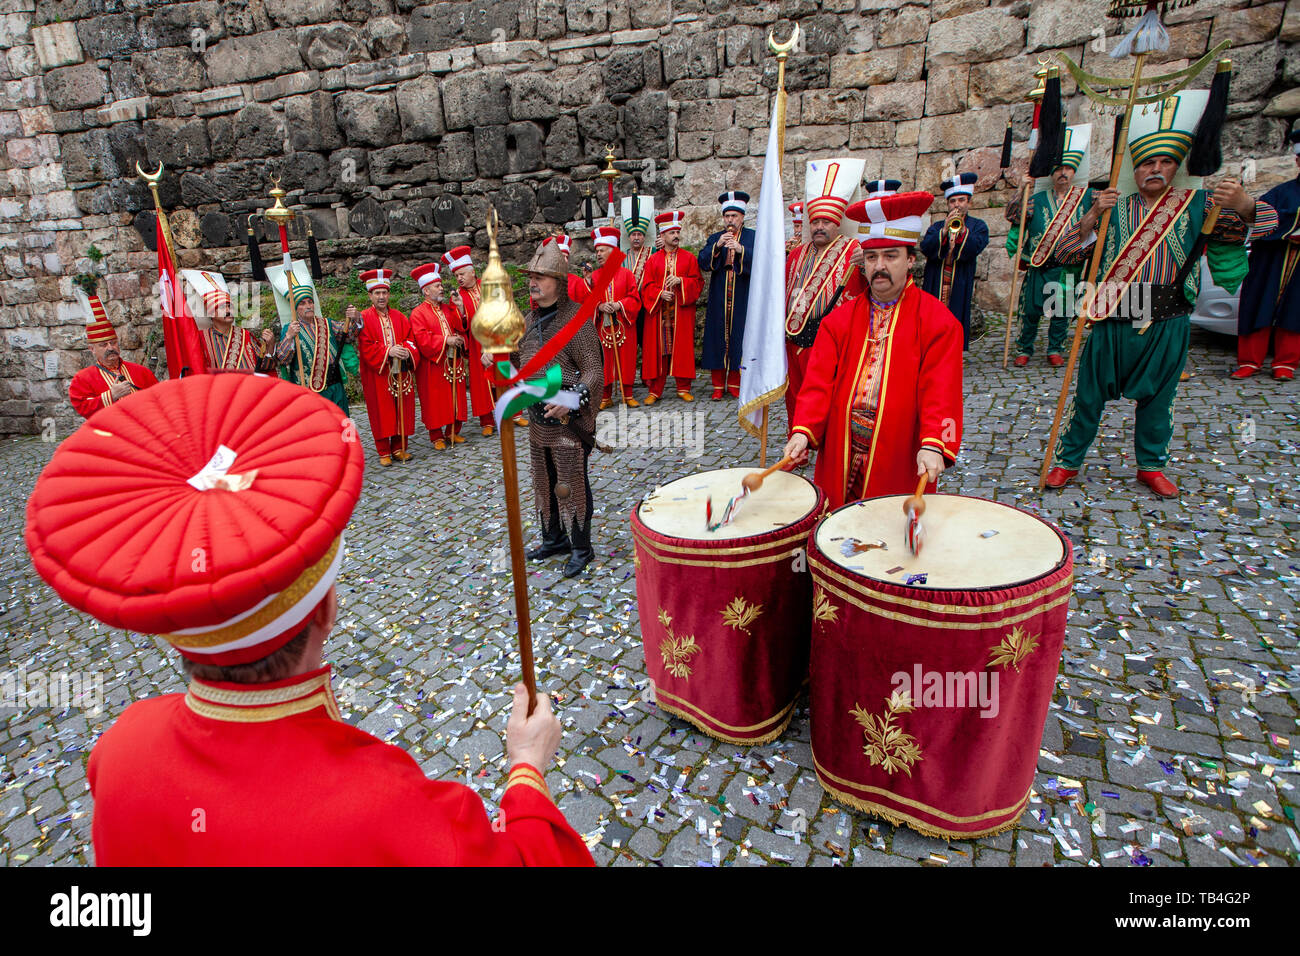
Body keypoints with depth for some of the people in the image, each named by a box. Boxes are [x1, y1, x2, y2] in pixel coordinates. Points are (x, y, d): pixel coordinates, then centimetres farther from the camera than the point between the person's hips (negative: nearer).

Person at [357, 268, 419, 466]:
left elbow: (410, 339, 8)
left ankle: (399, 448, 16)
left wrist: (407, 351, -14)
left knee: (402, 410, 5)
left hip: (400, 373, 4)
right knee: (381, 411, 0)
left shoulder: (399, 317, 12)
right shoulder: (364, 319, -1)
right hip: (377, 374, -3)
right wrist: (388, 351, -22)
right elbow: (366, 347, -9)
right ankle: (384, 452, 8)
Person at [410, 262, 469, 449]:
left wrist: (459, 311, -11)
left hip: (453, 363, 5)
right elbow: (422, 339, -15)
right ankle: (437, 437, 10)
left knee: (455, 397, 8)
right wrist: (445, 340, -20)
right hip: (433, 365, -5)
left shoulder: (448, 309, 14)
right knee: (435, 401, 1)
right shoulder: (418, 313, -5)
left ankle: (453, 432, 21)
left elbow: (461, 328, 5)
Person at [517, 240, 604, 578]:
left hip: (569, 419, -8)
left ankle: (581, 548, 16)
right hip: (539, 415, 8)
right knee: (545, 480, 17)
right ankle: (554, 538, 34)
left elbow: (594, 370, -17)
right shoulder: (531, 319, 9)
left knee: (572, 482, 1)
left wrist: (572, 401, -30)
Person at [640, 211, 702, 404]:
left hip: (681, 313, 0)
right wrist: (660, 294, -14)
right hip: (658, 312, 0)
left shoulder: (689, 258, 9)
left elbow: (696, 282, 3)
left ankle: (683, 389, 10)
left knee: (682, 348, 1)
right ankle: (655, 390, 6)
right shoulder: (653, 260, 9)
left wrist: (680, 281, -14)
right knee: (658, 349, 0)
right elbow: (647, 286, 4)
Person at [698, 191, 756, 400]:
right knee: (718, 338, 1)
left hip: (742, 299, -2)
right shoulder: (714, 238, 15)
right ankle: (718, 385, 9)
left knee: (739, 338, -1)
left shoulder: (753, 237, 7)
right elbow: (703, 263, 0)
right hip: (718, 300, 2)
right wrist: (717, 246, -14)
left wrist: (741, 250, -22)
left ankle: (735, 383, 10)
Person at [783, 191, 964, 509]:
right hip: (840, 461, 3)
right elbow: (819, 380, -2)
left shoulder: (938, 321, -1)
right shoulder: (840, 319, 8)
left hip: (900, 465, -2)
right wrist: (803, 431, -17)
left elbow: (940, 390, -11)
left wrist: (932, 444, -27)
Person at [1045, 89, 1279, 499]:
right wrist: (1093, 216, -15)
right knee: (1089, 395, 3)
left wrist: (1244, 204, -21)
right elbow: (1065, 253, -1)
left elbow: (1267, 223, 1)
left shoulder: (1196, 204, 7)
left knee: (1158, 397, 12)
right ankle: (1068, 461, 17)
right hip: (1114, 321, -1)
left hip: (1168, 323, 1)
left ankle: (1151, 466, 27)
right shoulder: (1113, 208, 7)